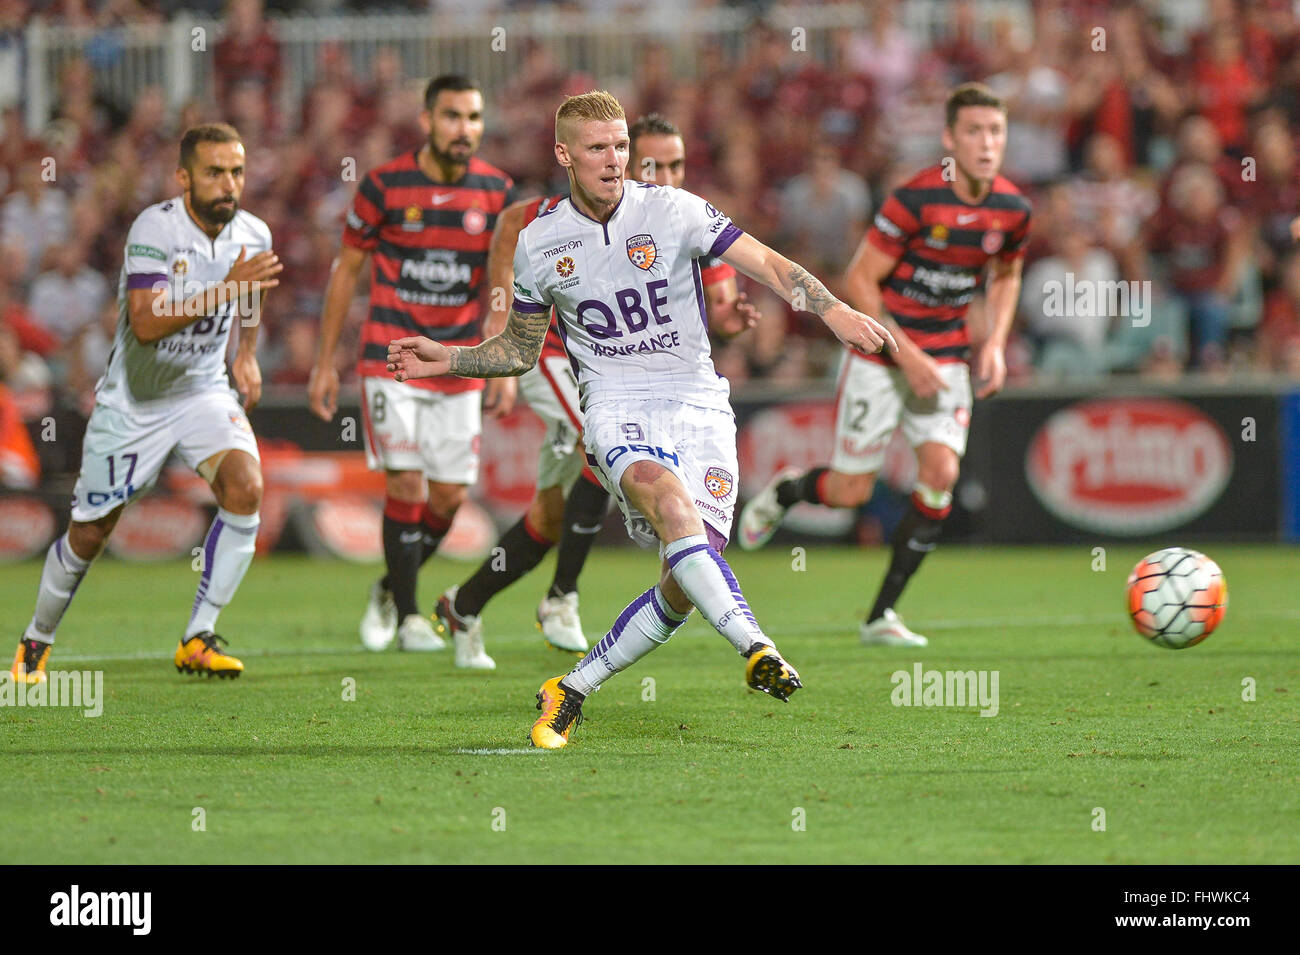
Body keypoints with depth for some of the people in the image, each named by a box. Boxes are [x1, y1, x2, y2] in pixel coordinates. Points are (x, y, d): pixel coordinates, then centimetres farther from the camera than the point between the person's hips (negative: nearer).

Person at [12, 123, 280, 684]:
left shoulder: (253, 234, -5)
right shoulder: (155, 229, -23)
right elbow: (146, 322, -35)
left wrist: (248, 354, 11)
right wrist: (223, 290, -40)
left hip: (203, 391, 4)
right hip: (133, 401, -4)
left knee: (246, 487, -24)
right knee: (89, 535, 6)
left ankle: (198, 640, -15)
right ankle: (37, 641, 33)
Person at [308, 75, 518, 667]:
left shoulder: (496, 191, 0)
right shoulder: (384, 186, -8)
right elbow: (347, 269, 2)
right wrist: (325, 362, 2)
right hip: (391, 357, -3)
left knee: (450, 496, 2)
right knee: (407, 483, -12)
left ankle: (391, 590, 27)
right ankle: (406, 617, 0)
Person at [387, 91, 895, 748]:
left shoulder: (673, 210, -1)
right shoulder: (539, 243, 6)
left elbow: (768, 266, -7)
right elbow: (520, 349, 21)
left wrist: (833, 310, -23)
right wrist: (445, 361, 9)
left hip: (696, 404, 1)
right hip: (615, 405, -1)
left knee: (685, 585, -10)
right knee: (670, 499, -35)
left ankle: (571, 690, 8)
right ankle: (755, 649, -44)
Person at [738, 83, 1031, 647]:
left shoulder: (1013, 209, -4)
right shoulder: (917, 199, -21)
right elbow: (858, 281, -16)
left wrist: (995, 342, 2)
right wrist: (907, 355, -21)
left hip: (947, 357, 4)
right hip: (882, 352, -4)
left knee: (941, 473, -15)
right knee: (850, 492, -2)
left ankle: (882, 616, -4)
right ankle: (783, 492, 36)